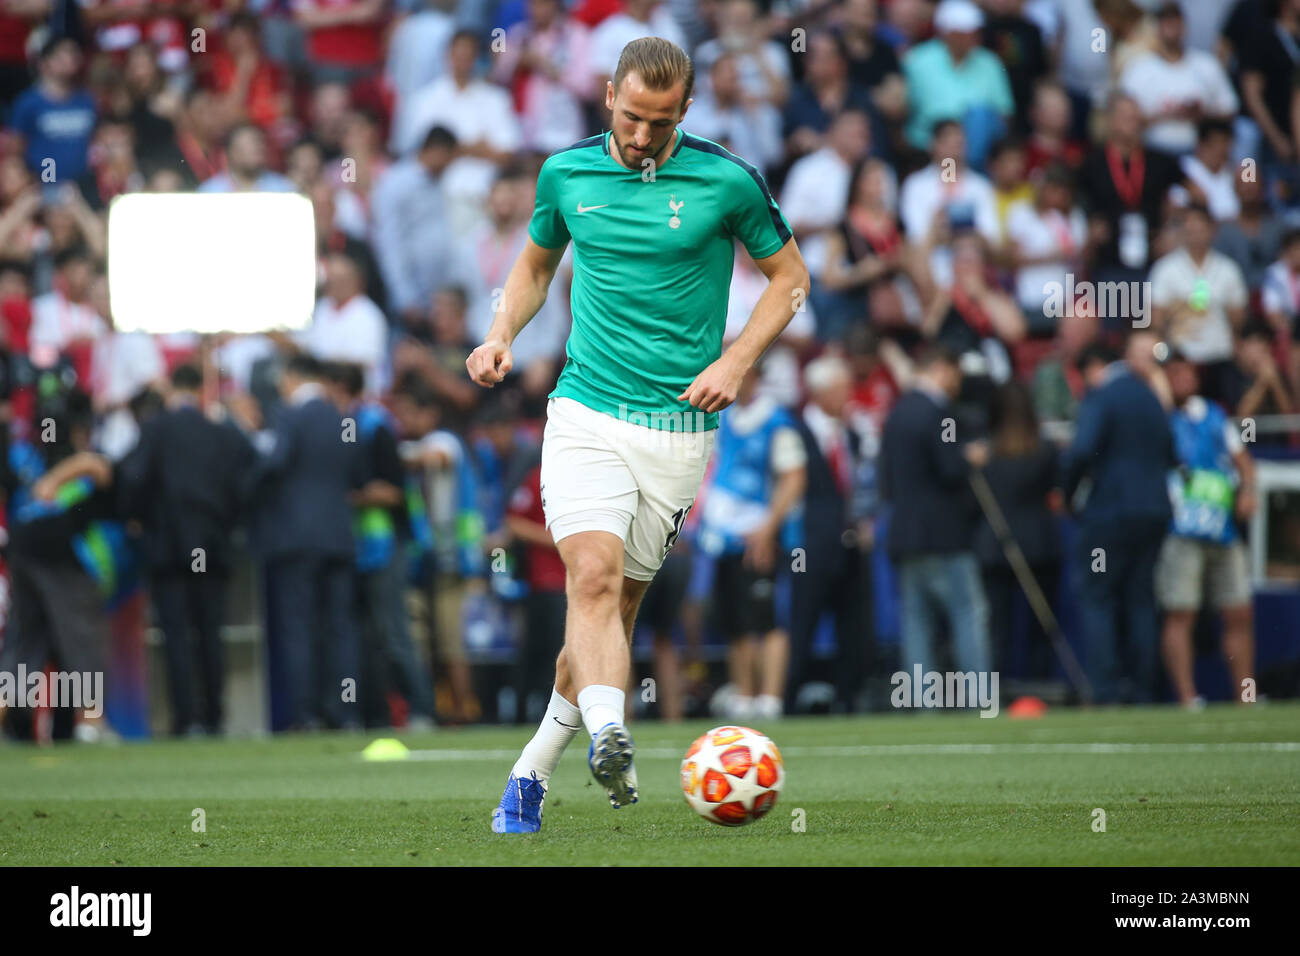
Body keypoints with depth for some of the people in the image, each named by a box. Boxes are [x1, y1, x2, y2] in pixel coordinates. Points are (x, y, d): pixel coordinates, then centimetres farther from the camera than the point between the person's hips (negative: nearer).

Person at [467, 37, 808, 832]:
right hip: (585, 414, 1)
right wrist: (503, 335, 5)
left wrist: (736, 362, -5)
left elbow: (790, 275, 8)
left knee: (618, 601, 3)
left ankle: (534, 773, 16)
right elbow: (537, 261, 22)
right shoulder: (567, 174, 4)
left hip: (679, 426, 0)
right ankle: (609, 736, -40)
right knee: (593, 576, -21)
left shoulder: (727, 182, -4)